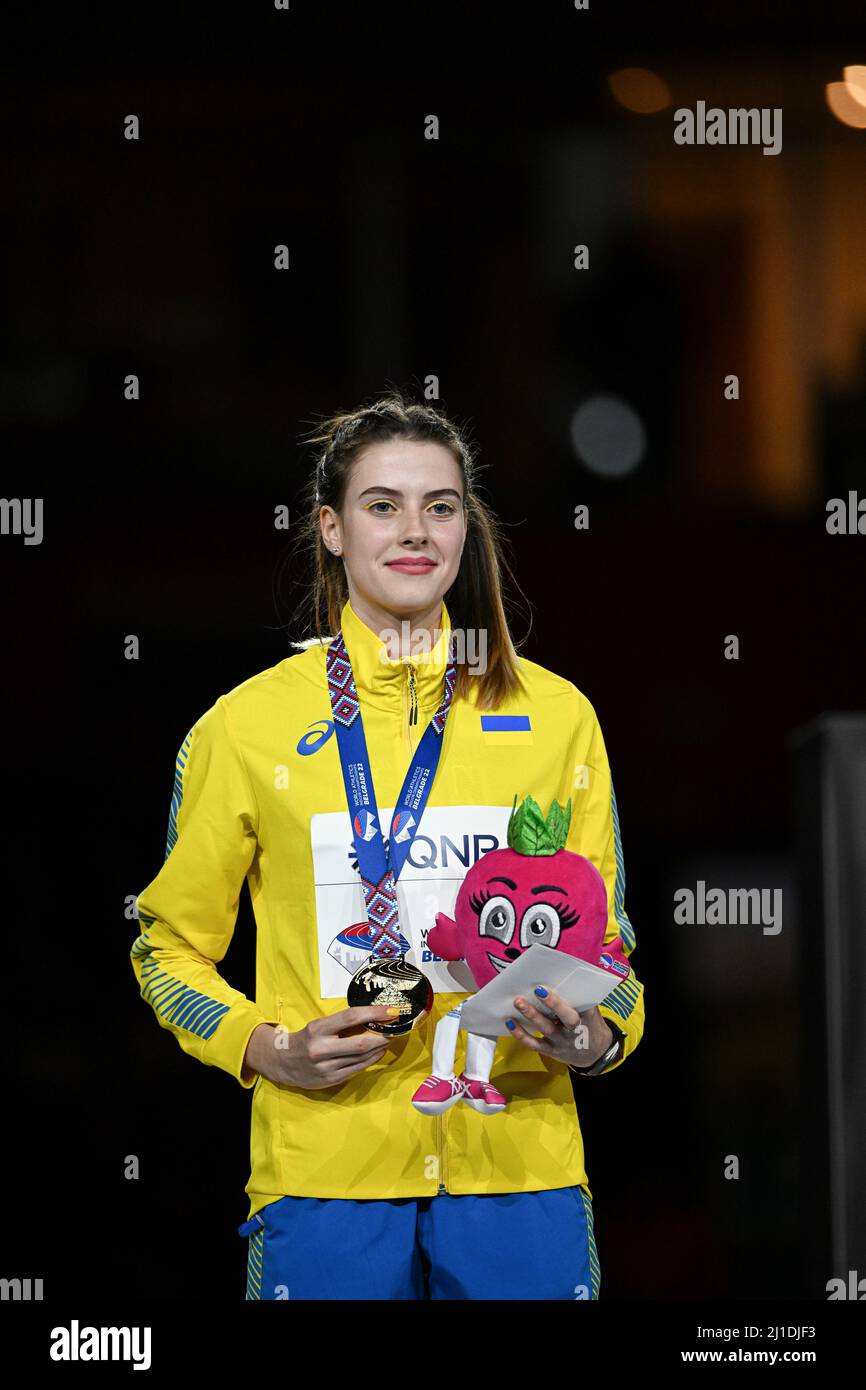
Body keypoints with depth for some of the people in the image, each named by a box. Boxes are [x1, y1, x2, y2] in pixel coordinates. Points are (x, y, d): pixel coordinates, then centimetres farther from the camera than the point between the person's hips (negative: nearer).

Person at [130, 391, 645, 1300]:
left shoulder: (555, 715, 8)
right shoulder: (248, 724, 4)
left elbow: (602, 938, 14)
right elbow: (169, 945, 11)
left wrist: (594, 1038, -8)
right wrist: (266, 1049, -6)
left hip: (520, 1161, 1)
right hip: (324, 1171, -1)